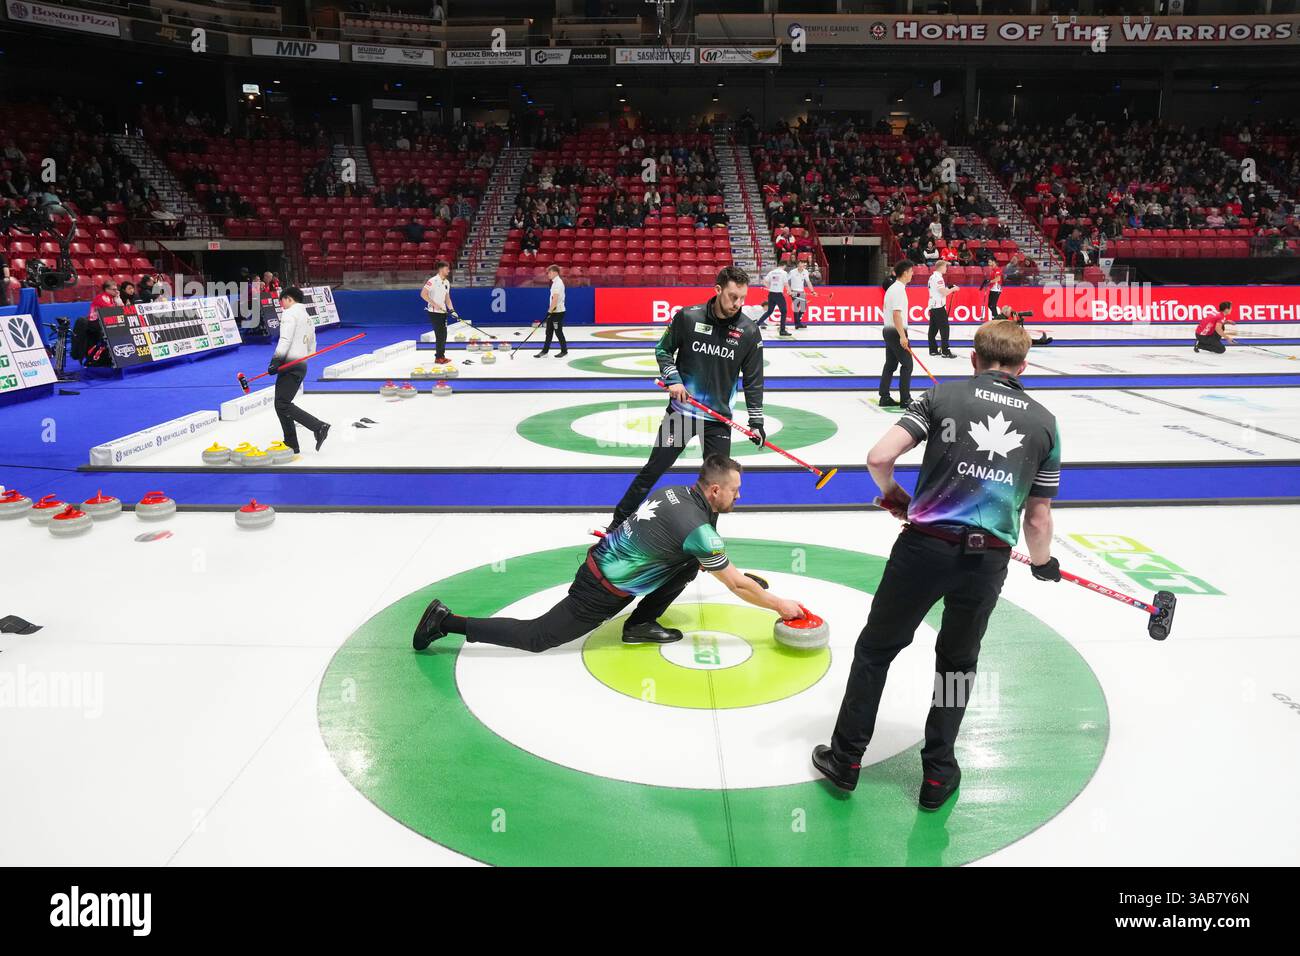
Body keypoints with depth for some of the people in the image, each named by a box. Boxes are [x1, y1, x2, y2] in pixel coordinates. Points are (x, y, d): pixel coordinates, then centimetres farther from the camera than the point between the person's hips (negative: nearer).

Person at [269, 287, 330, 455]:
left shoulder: (290, 313, -3)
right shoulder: (308, 317, 25)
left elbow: (285, 338, -16)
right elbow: (311, 348, 25)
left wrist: (276, 360, -20)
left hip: (290, 364, -9)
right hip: (301, 366, 9)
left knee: (283, 404, -12)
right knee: (281, 404, 12)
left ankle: (318, 426, -19)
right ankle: (291, 445, 10)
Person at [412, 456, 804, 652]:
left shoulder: (676, 492, 3)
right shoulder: (698, 528, -21)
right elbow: (738, 585, -12)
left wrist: (710, 559, 25)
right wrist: (781, 605, 0)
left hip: (599, 562, 8)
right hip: (601, 593, -8)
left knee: (689, 562, 9)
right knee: (537, 638, 1)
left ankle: (641, 625, 15)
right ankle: (447, 622, 5)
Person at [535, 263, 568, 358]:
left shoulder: (558, 283, -16)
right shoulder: (555, 282, 15)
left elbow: (555, 299, -23)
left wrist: (550, 310, -20)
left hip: (558, 312, -10)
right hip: (553, 311, 10)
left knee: (558, 332, -2)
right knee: (549, 331, 11)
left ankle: (564, 351, 9)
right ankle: (545, 350, 15)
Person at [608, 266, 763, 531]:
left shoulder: (749, 331, -7)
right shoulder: (688, 317, -11)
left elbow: (753, 379, 1)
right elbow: (663, 349, 4)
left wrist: (756, 421, -2)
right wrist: (672, 378, -12)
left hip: (718, 418, 1)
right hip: (681, 411, -1)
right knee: (652, 470, 5)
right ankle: (617, 525, 18)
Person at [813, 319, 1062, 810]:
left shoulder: (943, 396, 3)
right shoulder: (1044, 422, 11)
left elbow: (879, 457, -8)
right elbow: (1038, 518, 12)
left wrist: (893, 495, 13)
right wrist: (1043, 563, 31)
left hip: (926, 545, -2)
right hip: (989, 557, 2)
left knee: (876, 647, 15)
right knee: (958, 662, 23)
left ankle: (845, 758, 23)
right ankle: (937, 774, 27)